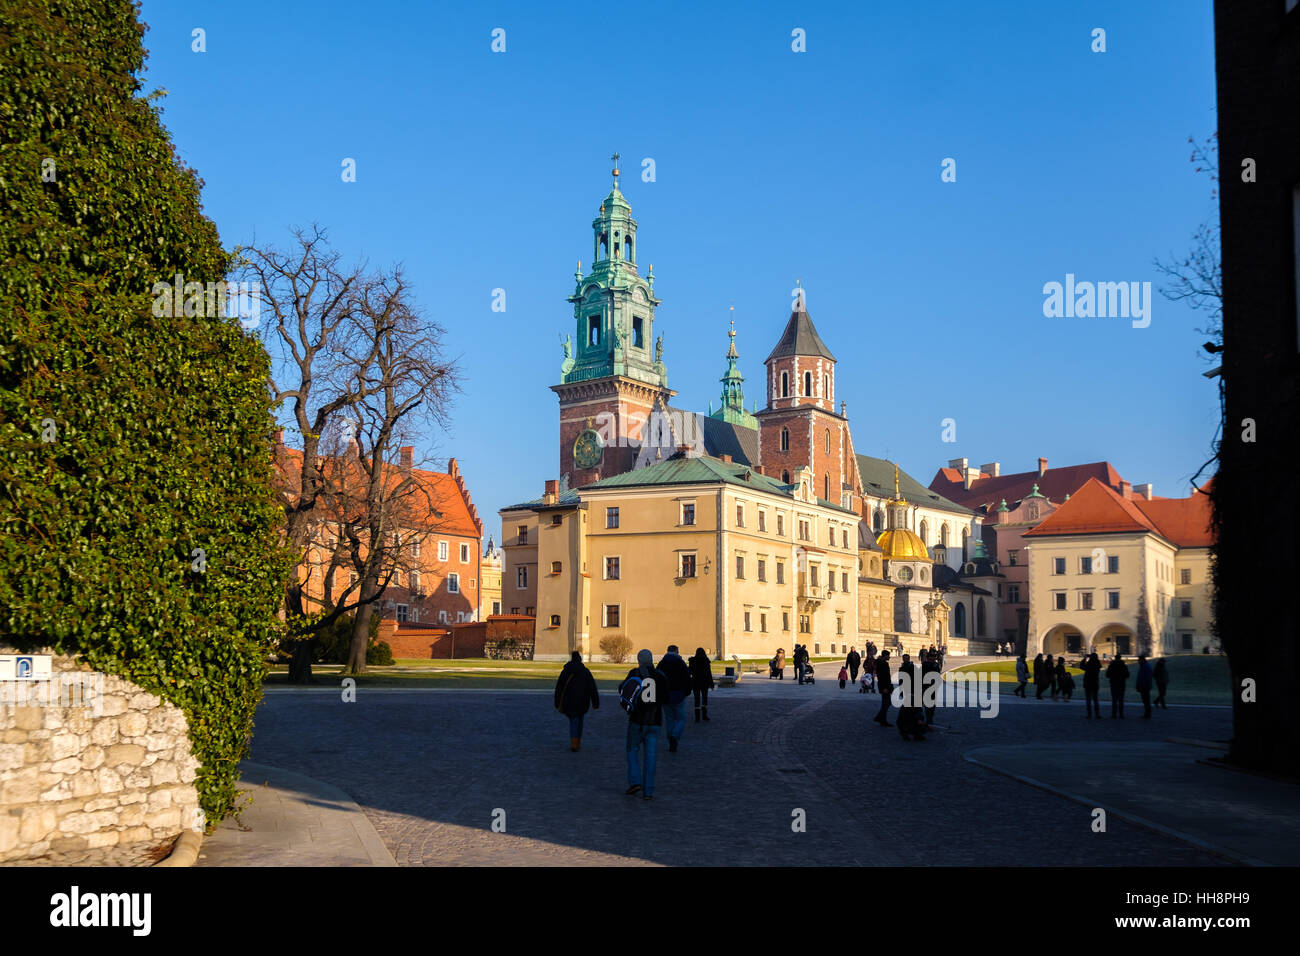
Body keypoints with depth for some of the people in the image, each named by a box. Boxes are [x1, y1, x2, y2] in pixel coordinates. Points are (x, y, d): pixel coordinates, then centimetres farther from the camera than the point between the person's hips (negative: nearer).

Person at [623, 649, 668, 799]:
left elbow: (622, 691, -3)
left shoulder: (634, 673, -6)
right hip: (654, 721, 2)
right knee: (650, 755, 4)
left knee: (633, 750, 13)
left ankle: (635, 781, -3)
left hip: (637, 720, -2)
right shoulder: (661, 676, 2)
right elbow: (665, 697, 10)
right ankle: (648, 791, 2)